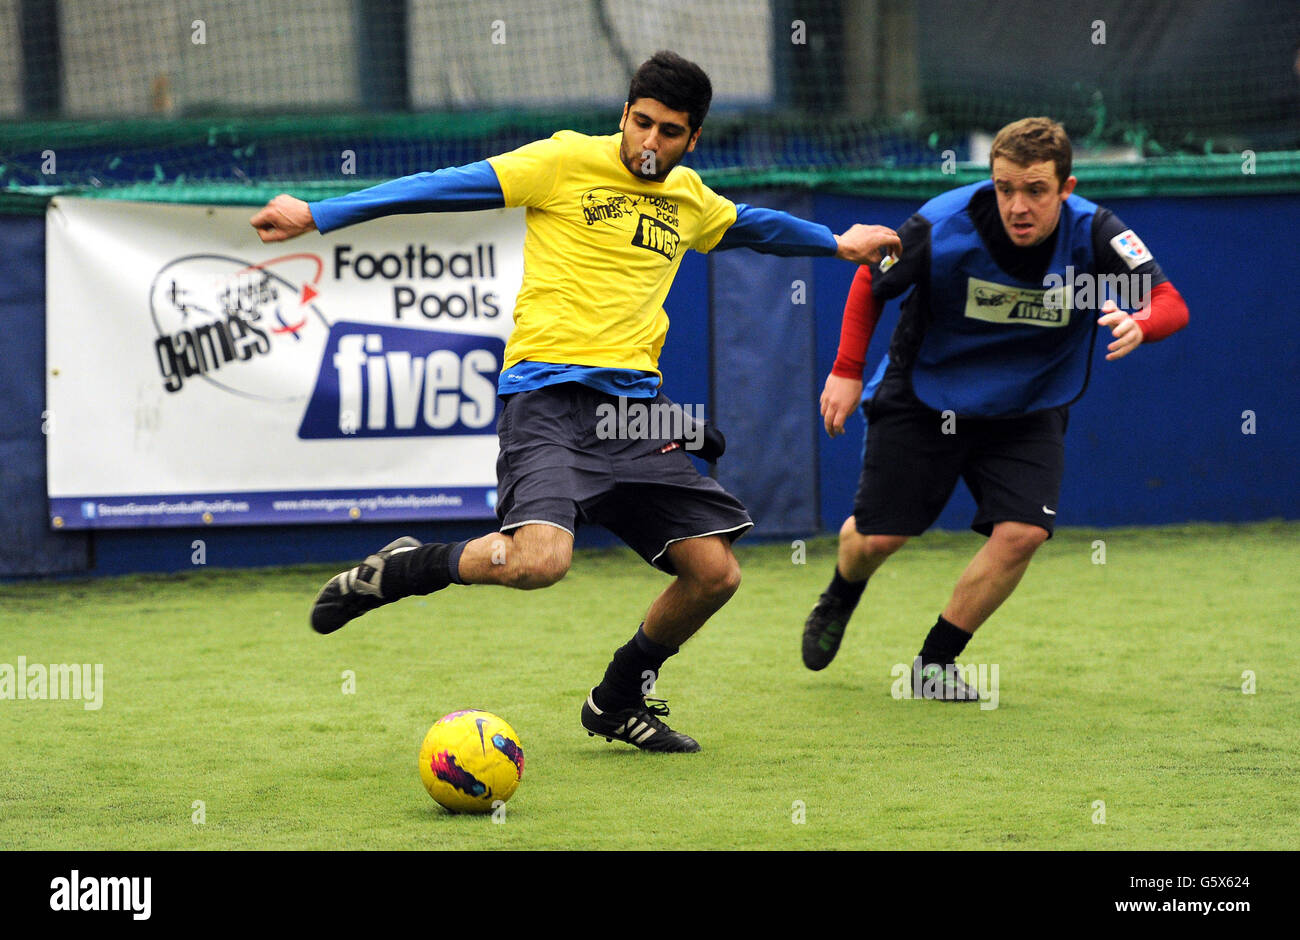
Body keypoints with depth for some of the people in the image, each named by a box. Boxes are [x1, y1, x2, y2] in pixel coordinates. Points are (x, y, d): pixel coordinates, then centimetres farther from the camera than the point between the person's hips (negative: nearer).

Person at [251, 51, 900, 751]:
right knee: (539, 558, -31)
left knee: (714, 573, 1)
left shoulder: (689, 199, 17)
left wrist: (836, 243, 49)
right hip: (548, 392, -7)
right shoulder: (566, 162, -1)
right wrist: (317, 216, -8)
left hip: (634, 404, 7)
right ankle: (396, 571, -3)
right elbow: (445, 189, -4)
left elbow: (751, 225, 40)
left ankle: (618, 702, 25)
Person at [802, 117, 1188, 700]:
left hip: (1029, 407, 1)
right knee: (877, 537, 0)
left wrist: (1139, 324, -49)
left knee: (1022, 532, -18)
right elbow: (870, 281, -7)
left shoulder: (1093, 233, -24)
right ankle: (840, 599, 40)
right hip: (923, 393, -1)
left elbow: (1170, 303, -26)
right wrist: (847, 371, -6)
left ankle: (936, 662, 3)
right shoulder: (942, 227, -26)